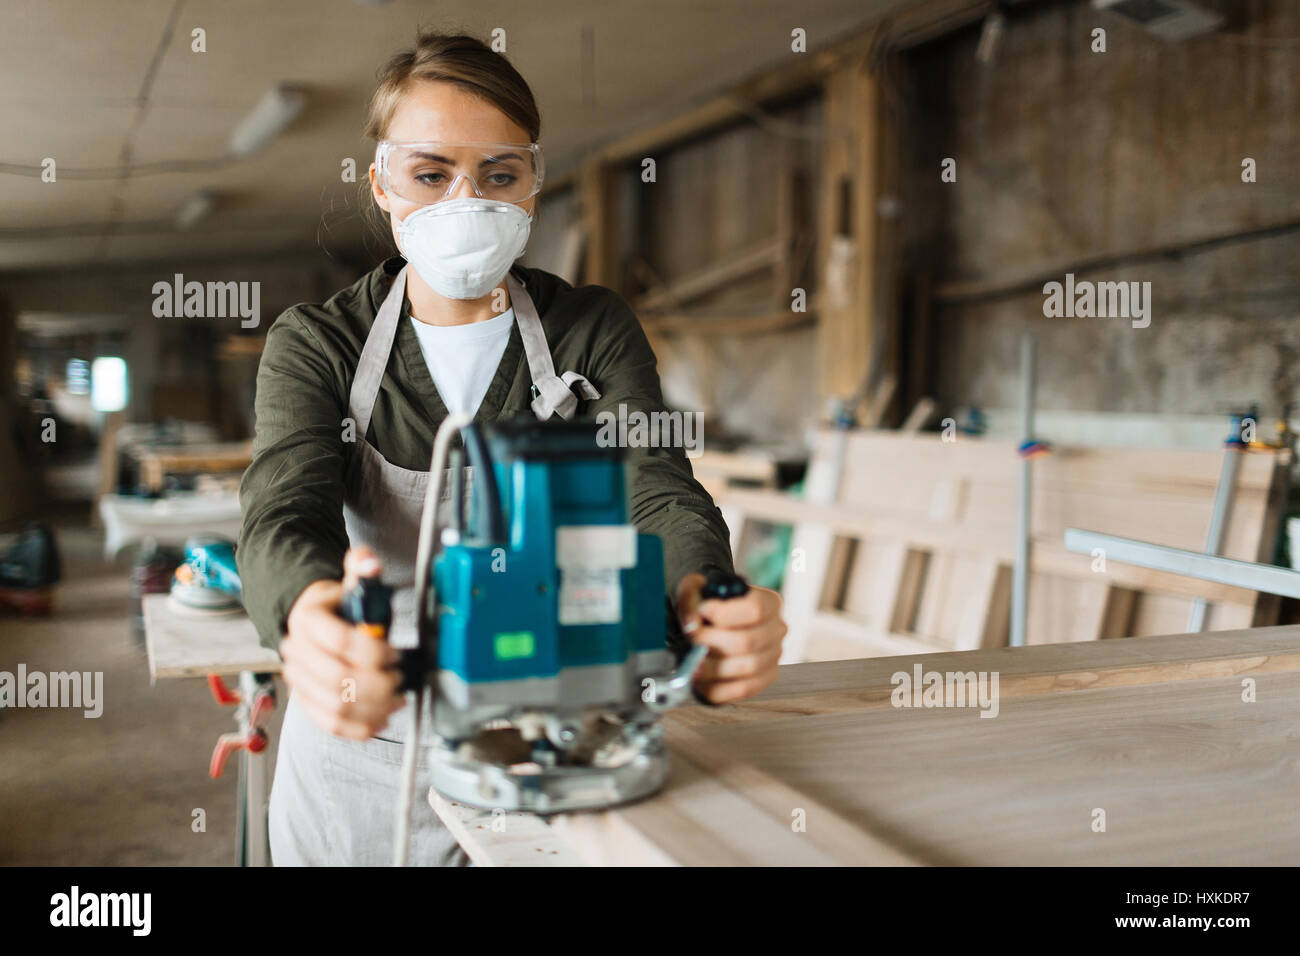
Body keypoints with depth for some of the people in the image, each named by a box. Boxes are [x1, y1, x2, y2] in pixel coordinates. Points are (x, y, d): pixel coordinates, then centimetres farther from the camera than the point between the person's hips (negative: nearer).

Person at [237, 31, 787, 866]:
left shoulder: (595, 332, -2)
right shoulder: (314, 345, -5)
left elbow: (659, 494, -16)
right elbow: (284, 516, -21)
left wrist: (704, 601, -40)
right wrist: (311, 613, -46)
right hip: (363, 753, 0)